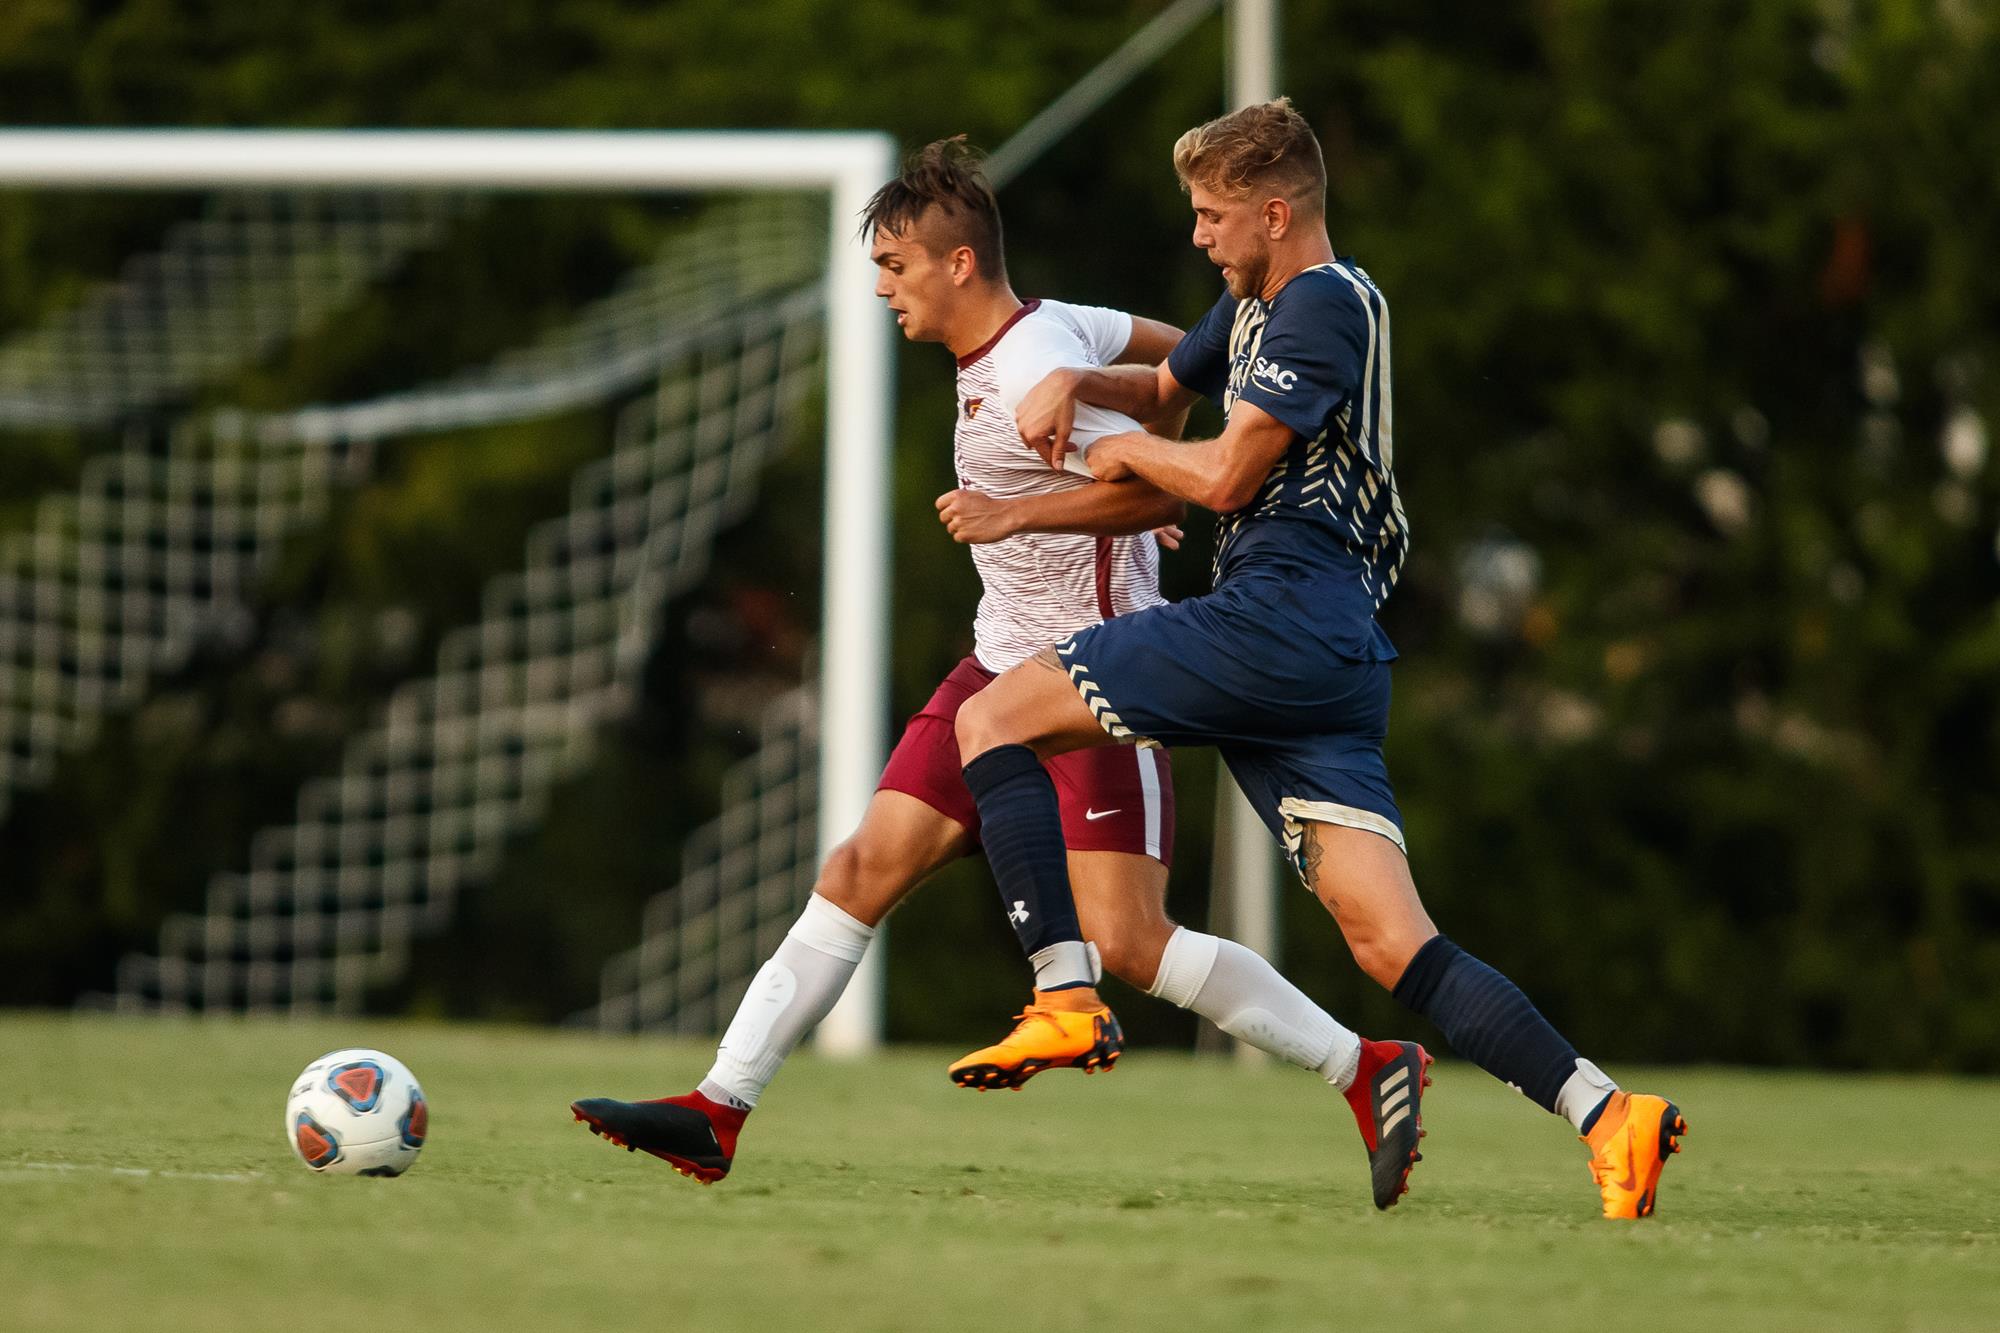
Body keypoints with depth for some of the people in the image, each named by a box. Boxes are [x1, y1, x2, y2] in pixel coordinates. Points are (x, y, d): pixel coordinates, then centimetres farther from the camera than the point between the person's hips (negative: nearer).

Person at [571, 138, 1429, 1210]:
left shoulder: (1031, 373, -19)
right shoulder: (1048, 324, 8)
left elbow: (1157, 490, -26)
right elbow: (1175, 355, 23)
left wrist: (1015, 515, -24)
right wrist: (1128, 483, 29)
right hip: (1004, 667, 9)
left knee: (1128, 943, -15)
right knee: (863, 869, 1)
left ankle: (1366, 1071, -5)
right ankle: (717, 1114, 0)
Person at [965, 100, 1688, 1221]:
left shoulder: (1325, 303, -5)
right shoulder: (1255, 309, 26)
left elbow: (1225, 476, -11)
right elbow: (1166, 385, 43)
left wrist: (1126, 451, 8)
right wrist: (1072, 384, 22)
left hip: (1281, 613, -10)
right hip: (1339, 662, 10)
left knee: (993, 719, -6)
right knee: (1393, 948, -3)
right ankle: (1608, 1117, -15)